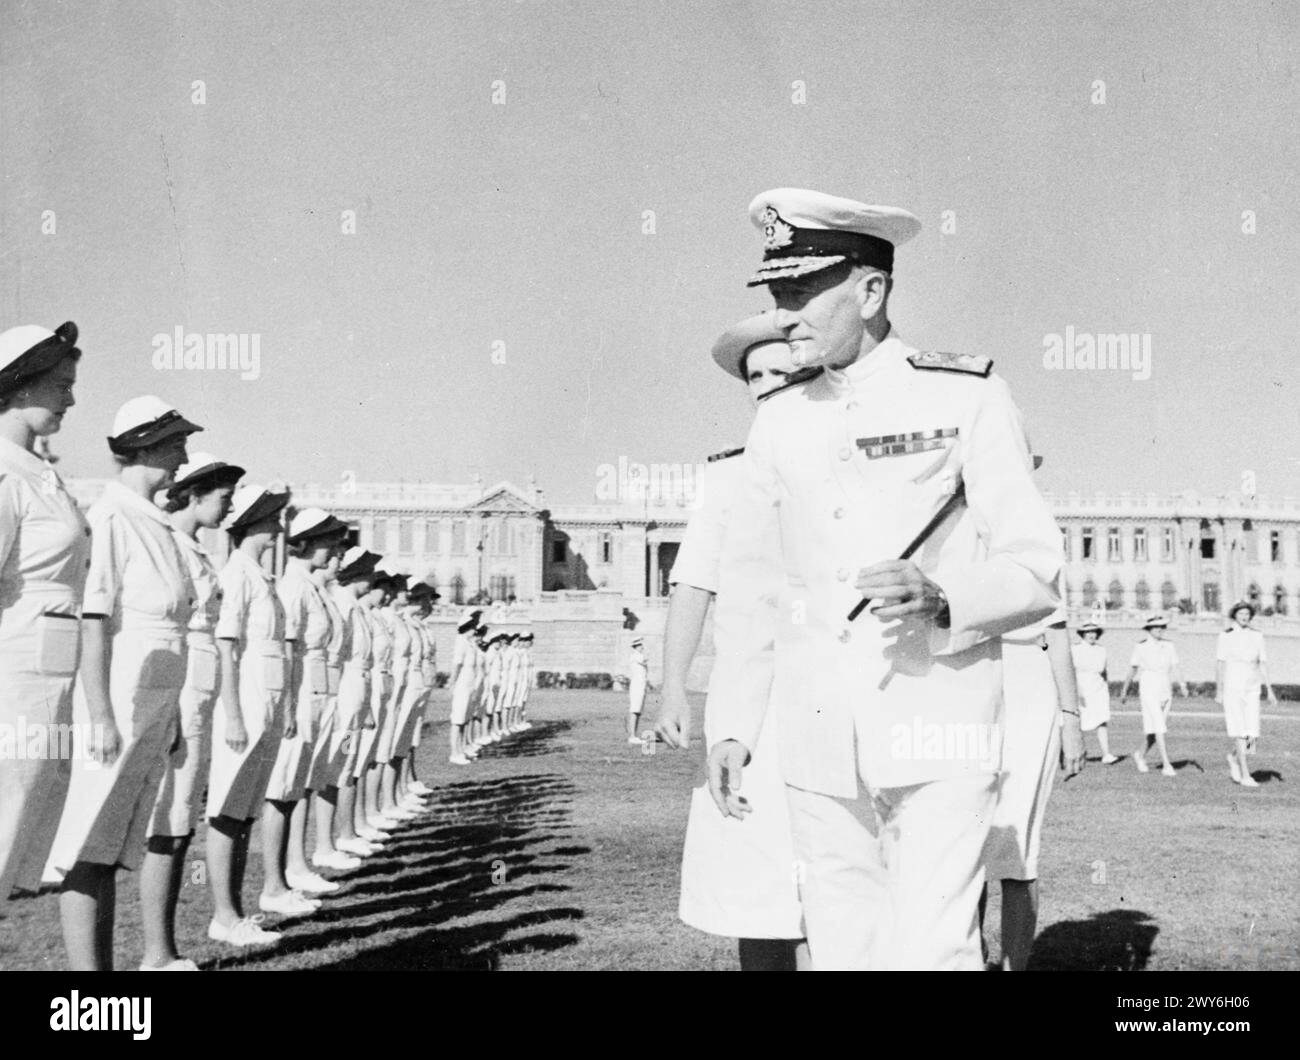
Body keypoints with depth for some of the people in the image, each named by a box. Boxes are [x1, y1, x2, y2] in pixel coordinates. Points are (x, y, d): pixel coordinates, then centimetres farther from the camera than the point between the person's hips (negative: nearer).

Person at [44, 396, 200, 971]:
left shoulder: (157, 525, 15)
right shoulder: (110, 519, -13)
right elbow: (92, 622, -18)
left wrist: (172, 713, 22)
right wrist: (102, 717, -23)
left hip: (154, 706, 9)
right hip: (116, 702, -9)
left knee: (114, 850, 11)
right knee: (88, 852, -7)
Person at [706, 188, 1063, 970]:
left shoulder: (967, 399, -4)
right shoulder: (781, 419, 9)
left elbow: (1037, 572, -5)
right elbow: (753, 587, 16)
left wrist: (940, 600, -24)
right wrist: (732, 728, 12)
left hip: (937, 737, -4)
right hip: (817, 745, 5)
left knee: (932, 952, -11)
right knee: (842, 951, 7)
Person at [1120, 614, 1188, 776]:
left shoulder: (1168, 647, 5)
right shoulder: (1141, 647, -3)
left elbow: (1173, 672, 4)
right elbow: (1133, 671, 7)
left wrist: (1181, 684, -15)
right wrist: (1124, 692, 14)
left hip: (1166, 692, 4)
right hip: (1149, 691, -4)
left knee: (1155, 729, 11)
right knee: (1158, 728, -13)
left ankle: (1141, 756, 33)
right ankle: (1167, 766, -15)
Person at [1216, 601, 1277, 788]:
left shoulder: (1257, 636, 6)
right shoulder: (1225, 636, -4)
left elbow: (1261, 665, 8)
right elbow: (1219, 665, -4)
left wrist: (1270, 690, 3)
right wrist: (1218, 692, -8)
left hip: (1251, 690, 4)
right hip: (1231, 688, -4)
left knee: (1252, 734, -3)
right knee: (1239, 732, -11)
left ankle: (1233, 757, 27)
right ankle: (1245, 776, -7)